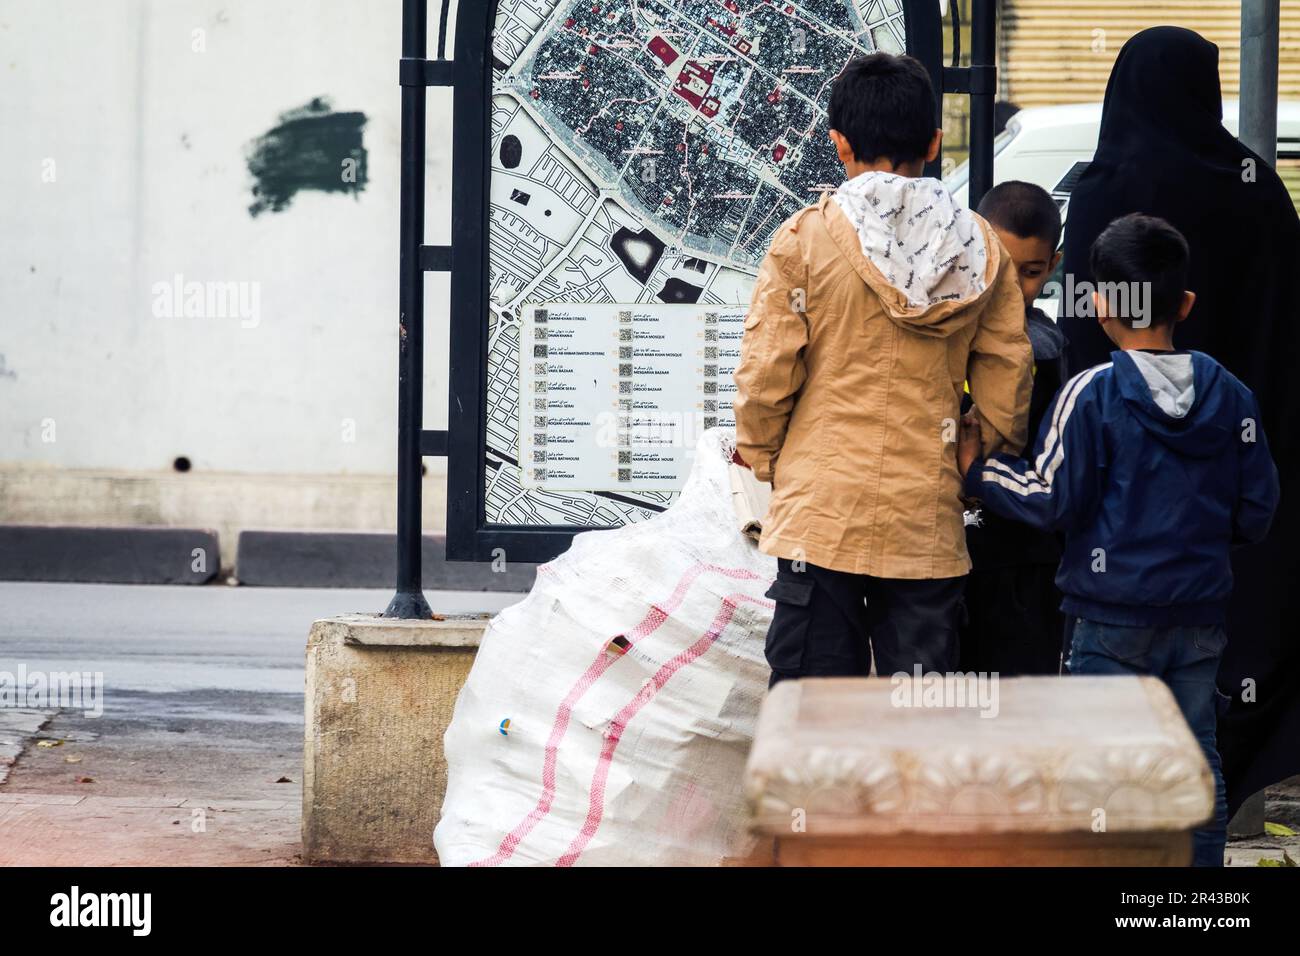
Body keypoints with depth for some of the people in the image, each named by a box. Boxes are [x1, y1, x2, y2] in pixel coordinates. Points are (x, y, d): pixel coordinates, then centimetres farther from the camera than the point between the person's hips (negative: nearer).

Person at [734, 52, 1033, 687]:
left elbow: (765, 374, -5)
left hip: (821, 512, -2)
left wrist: (761, 458, 13)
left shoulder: (804, 239, -6)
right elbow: (1007, 386, 5)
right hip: (928, 517, 2)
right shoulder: (981, 248, 3)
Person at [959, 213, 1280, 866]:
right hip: (1201, 615, 4)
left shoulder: (1092, 395, -11)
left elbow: (1052, 499, -11)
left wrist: (977, 469, 2)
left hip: (1114, 617, -4)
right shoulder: (1230, 396, 3)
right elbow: (1256, 512, 6)